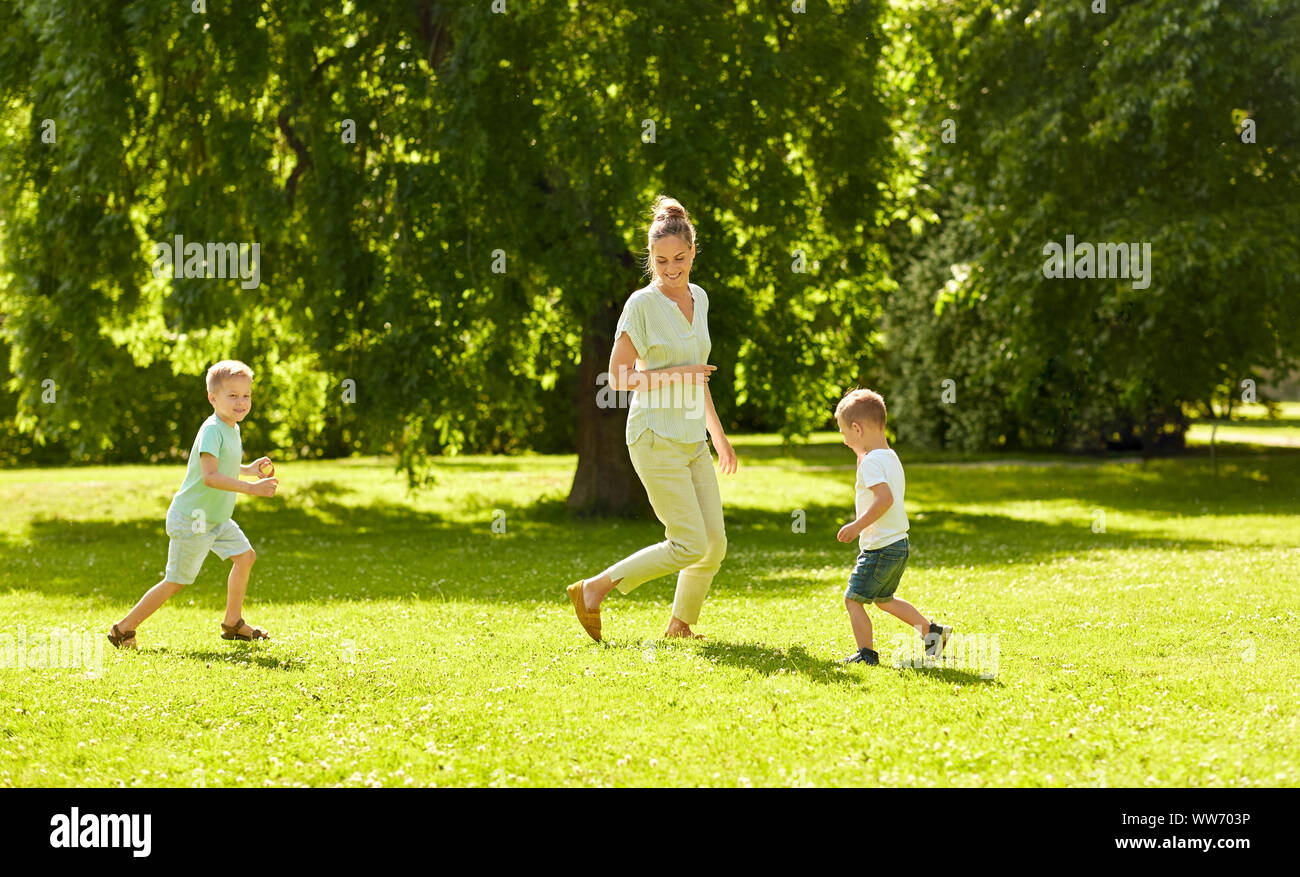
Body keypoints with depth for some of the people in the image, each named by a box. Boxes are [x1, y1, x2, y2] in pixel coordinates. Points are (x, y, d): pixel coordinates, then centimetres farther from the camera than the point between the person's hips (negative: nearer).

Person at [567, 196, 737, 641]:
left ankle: (681, 624, 25)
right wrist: (674, 374, -19)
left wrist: (718, 434, 24)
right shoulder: (642, 303, -11)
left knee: (715, 543, 6)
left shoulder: (699, 298, 11)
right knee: (689, 546, -12)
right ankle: (594, 589, -4)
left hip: (692, 440, 7)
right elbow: (619, 376, -10)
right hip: (656, 438, -7)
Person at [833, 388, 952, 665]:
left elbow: (885, 497, -31)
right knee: (882, 598, 24)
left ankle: (866, 653, -1)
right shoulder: (891, 457, 11)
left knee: (853, 598, -2)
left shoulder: (871, 462, -18)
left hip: (880, 547, -10)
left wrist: (858, 525, -28)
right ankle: (931, 631, 25)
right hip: (899, 544, 10)